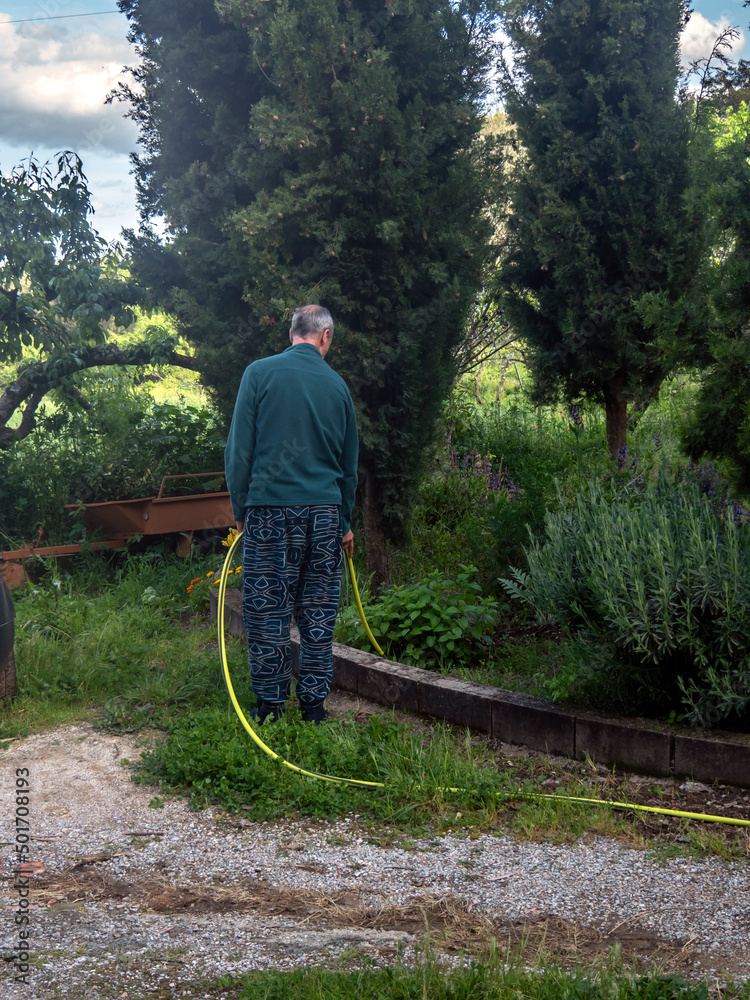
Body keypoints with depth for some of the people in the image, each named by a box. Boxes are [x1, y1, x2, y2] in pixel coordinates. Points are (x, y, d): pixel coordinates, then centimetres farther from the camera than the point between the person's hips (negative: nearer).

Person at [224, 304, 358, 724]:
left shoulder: (260, 372, 0)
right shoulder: (337, 383, 8)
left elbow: (239, 449, -2)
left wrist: (240, 509, 8)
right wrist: (345, 523, 24)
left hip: (271, 506, -2)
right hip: (324, 511, 2)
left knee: (268, 610, 3)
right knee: (318, 612, 8)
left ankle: (270, 706, 6)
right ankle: (314, 704, 12)